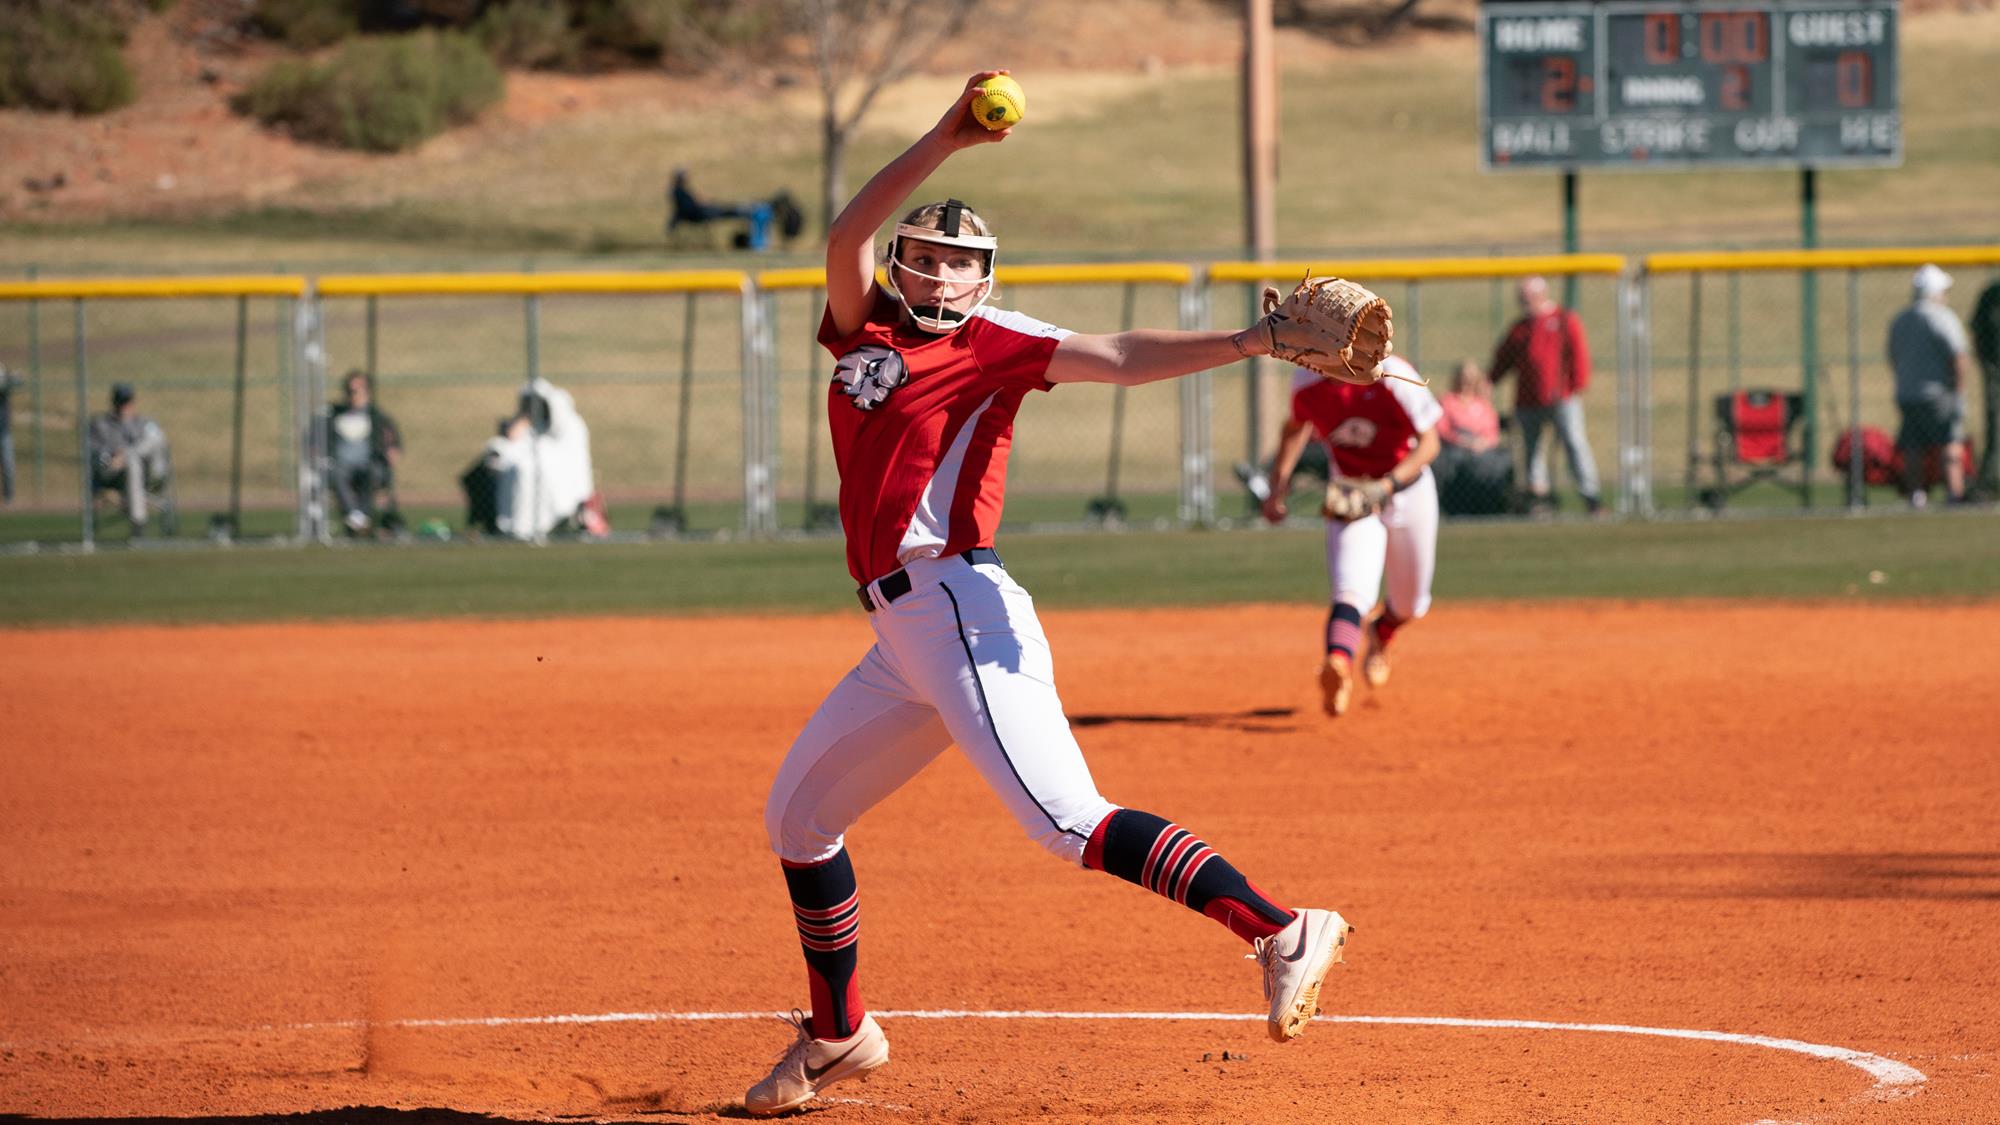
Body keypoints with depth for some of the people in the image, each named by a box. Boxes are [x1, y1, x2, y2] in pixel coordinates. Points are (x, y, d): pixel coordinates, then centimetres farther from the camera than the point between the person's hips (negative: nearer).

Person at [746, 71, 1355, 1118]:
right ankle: (837, 1033, 34)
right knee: (796, 814, 19)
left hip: (963, 611, -8)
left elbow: (1112, 358, -13)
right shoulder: (861, 328, 15)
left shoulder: (993, 345, -1)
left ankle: (1279, 933, -30)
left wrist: (1246, 344, -27)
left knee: (1067, 820, -22)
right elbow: (846, 237, -1)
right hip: (903, 638, 8)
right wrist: (944, 141, -10)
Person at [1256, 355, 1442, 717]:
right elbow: (1296, 427, 11)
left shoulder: (1392, 376, -24)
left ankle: (1381, 633, 49)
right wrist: (1278, 484, 3)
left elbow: (1429, 443, -20)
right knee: (1351, 588, -27)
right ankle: (1338, 666, -48)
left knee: (1410, 604, 15)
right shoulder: (1306, 381, -12)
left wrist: (1387, 484, -34)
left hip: (1407, 489, 0)